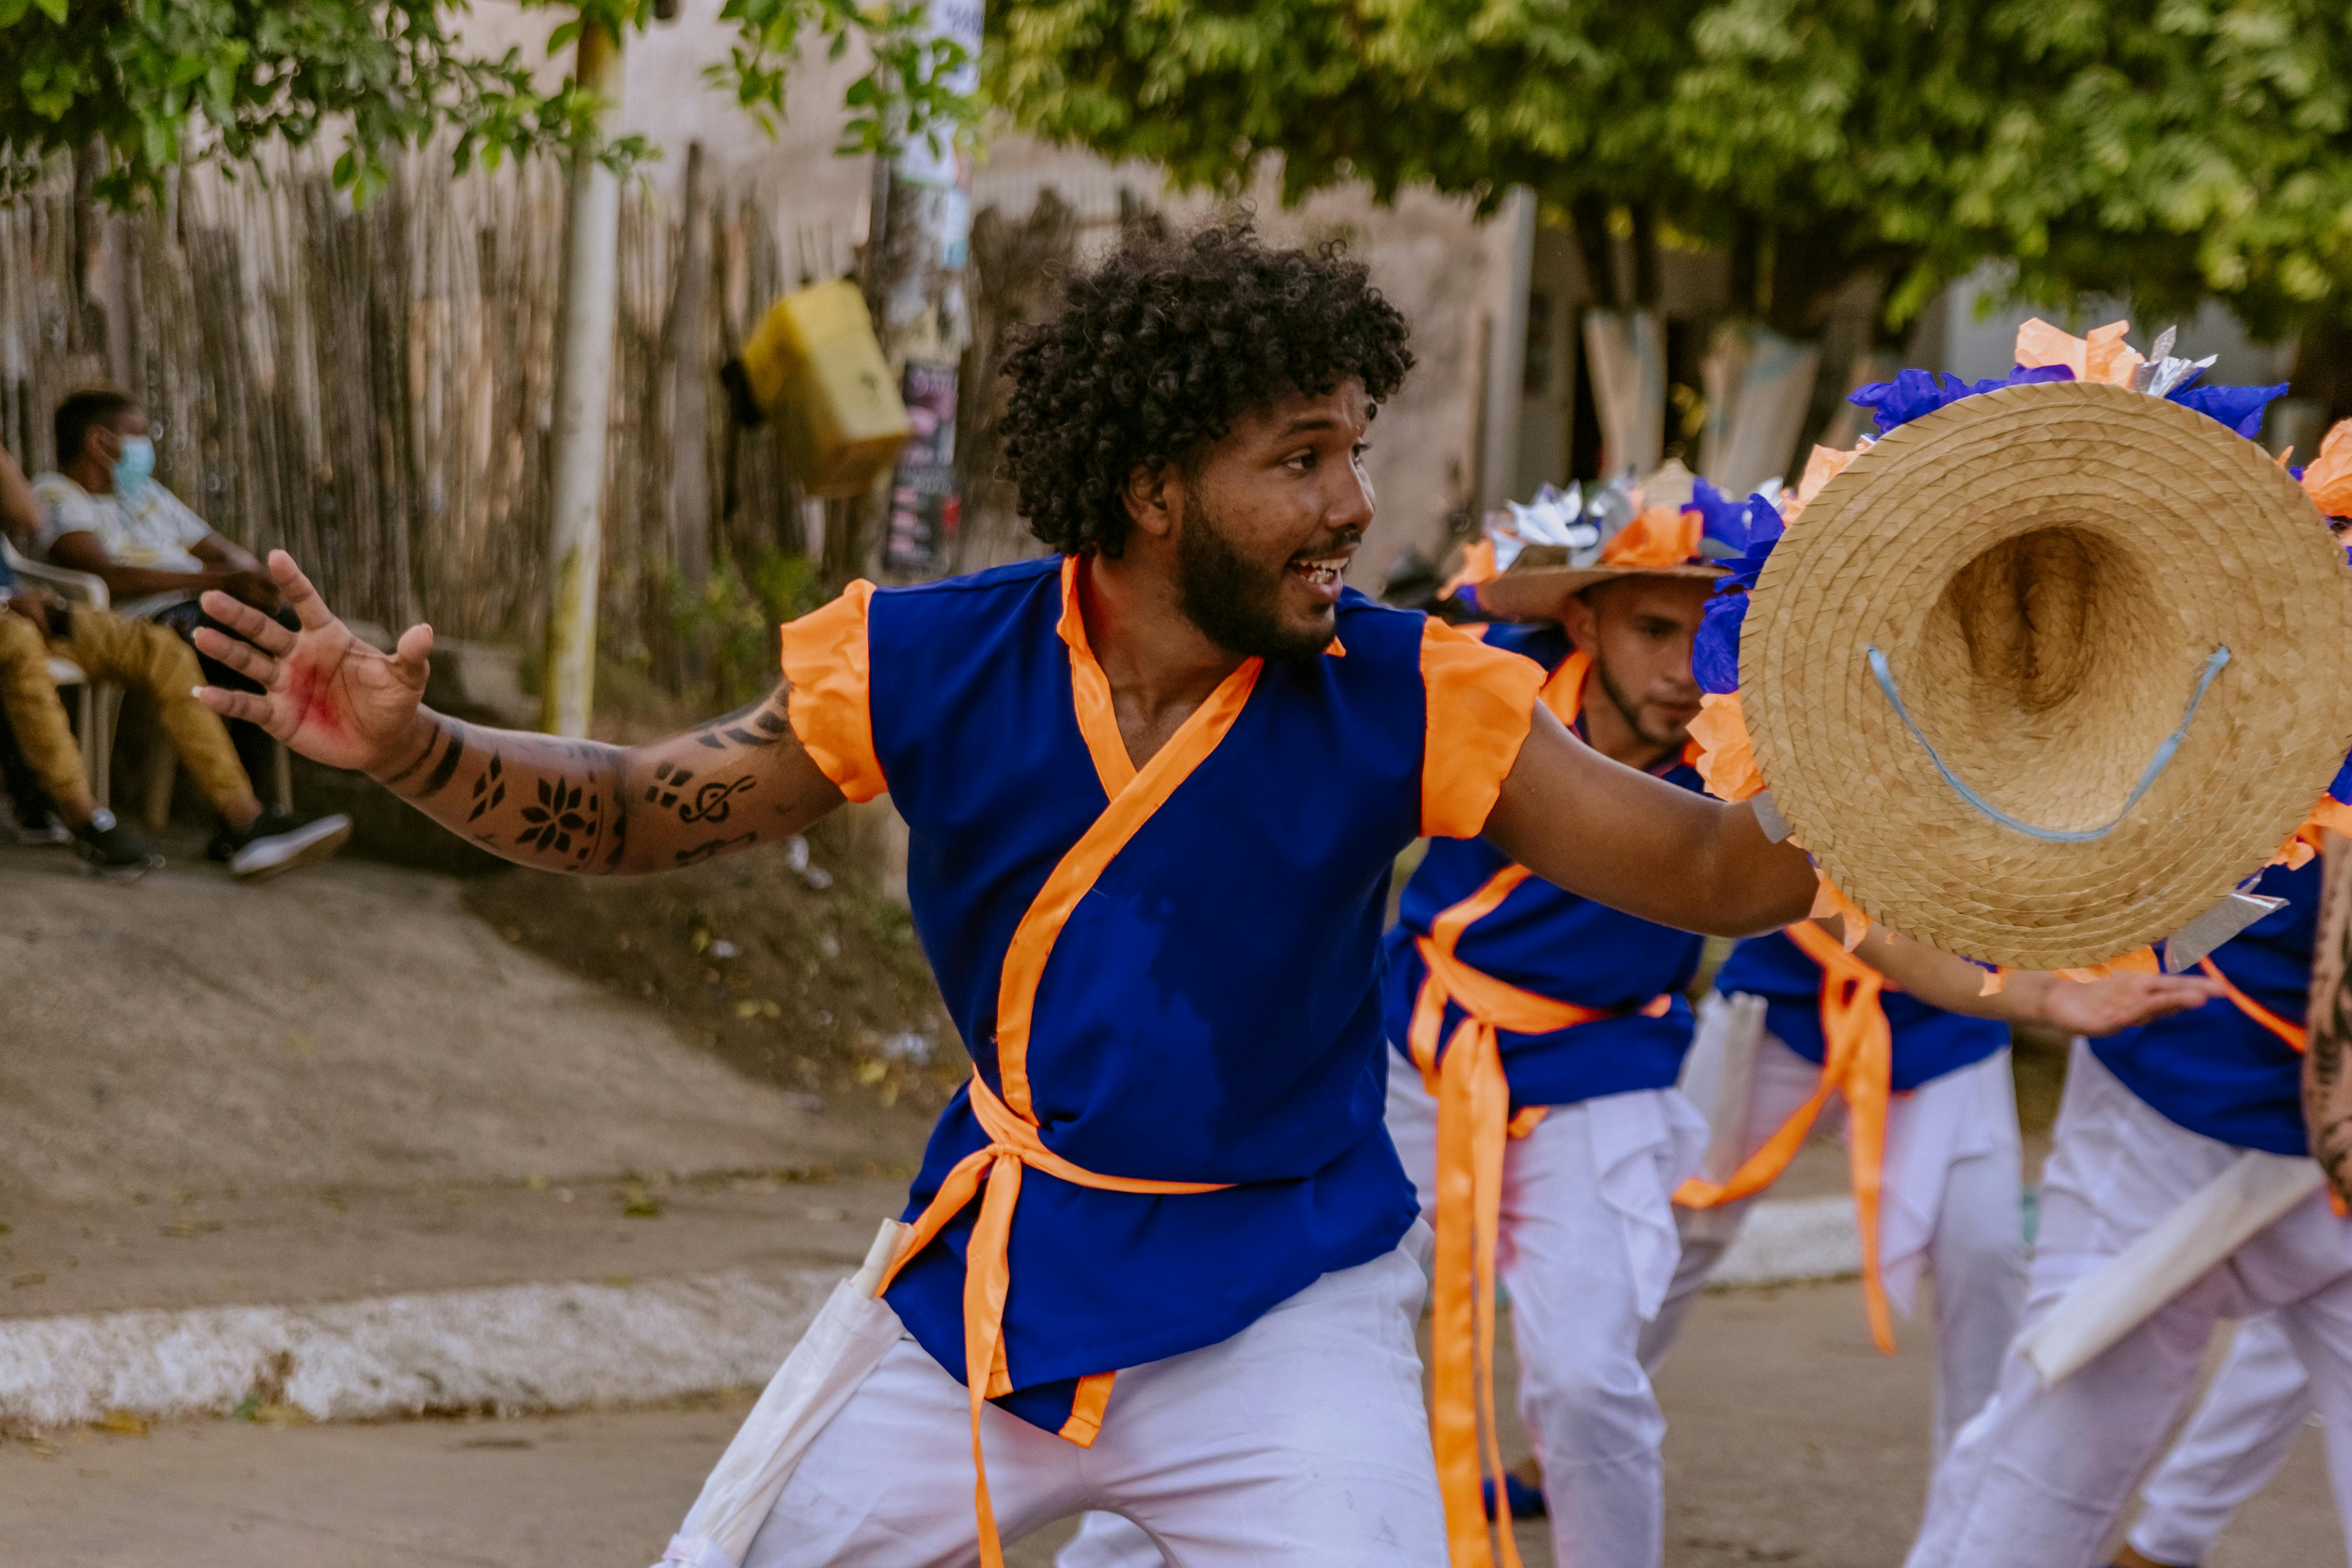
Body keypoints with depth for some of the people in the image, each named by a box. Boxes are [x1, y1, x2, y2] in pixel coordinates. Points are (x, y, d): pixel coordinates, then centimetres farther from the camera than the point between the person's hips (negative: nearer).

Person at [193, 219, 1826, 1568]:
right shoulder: (941, 669, -10)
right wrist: (410, 748, -18)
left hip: (1270, 1311, -2)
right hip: (988, 1278, 2)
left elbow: (1710, 867, -13)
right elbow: (637, 811, -2)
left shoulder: (1395, 701, -13)